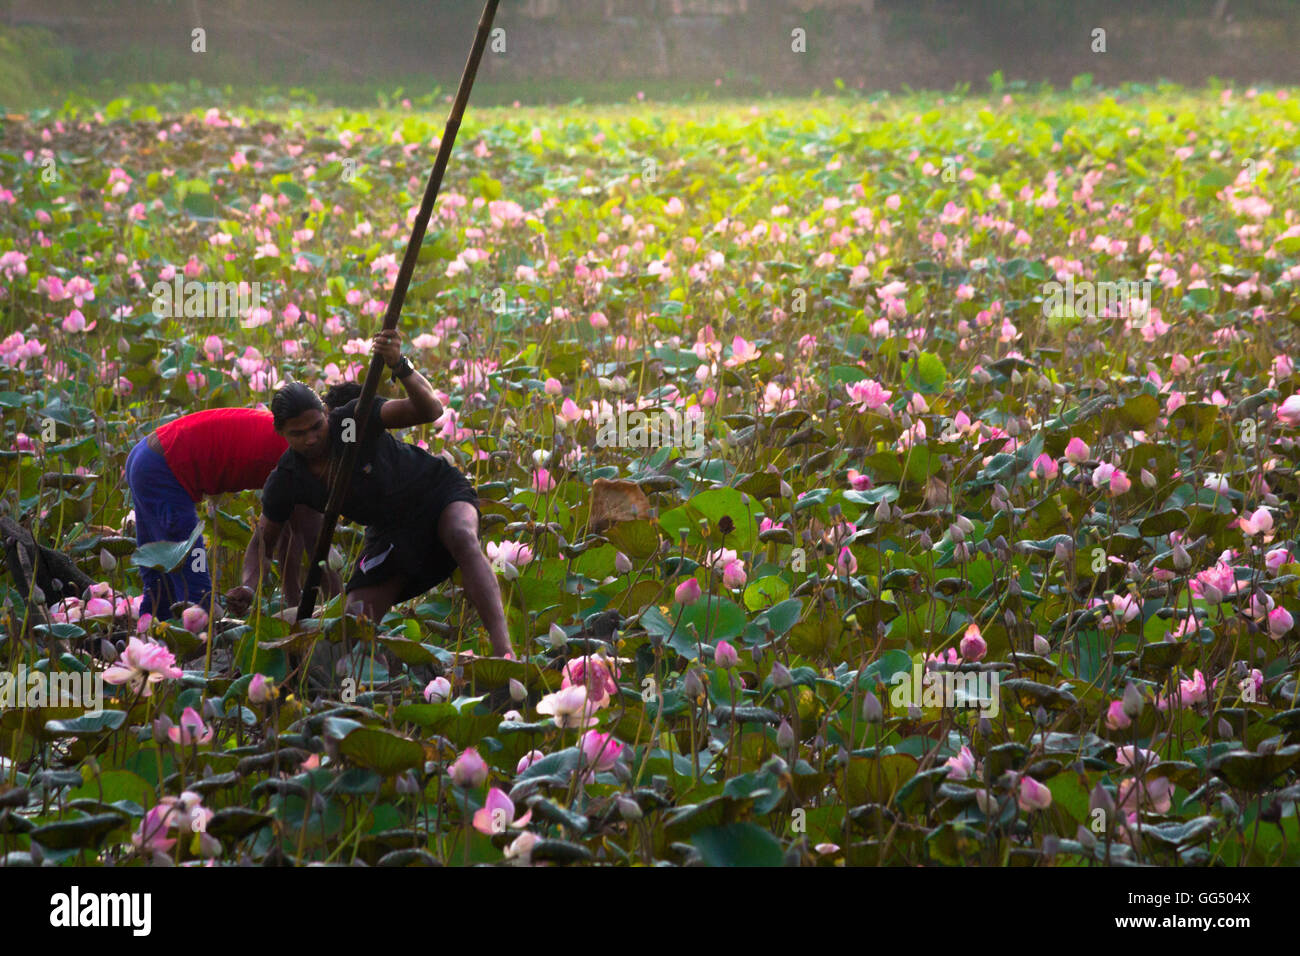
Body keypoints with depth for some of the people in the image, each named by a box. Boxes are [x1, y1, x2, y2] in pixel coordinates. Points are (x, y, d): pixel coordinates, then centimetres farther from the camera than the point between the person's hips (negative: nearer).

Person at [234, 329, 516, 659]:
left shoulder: (355, 418, -29)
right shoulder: (285, 482, -16)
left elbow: (429, 410, -43)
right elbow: (262, 541, -4)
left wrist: (400, 367, -61)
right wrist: (249, 585, -25)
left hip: (436, 488, -5)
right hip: (390, 528, 5)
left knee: (463, 540, -39)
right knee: (356, 619, -9)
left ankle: (502, 648, -51)